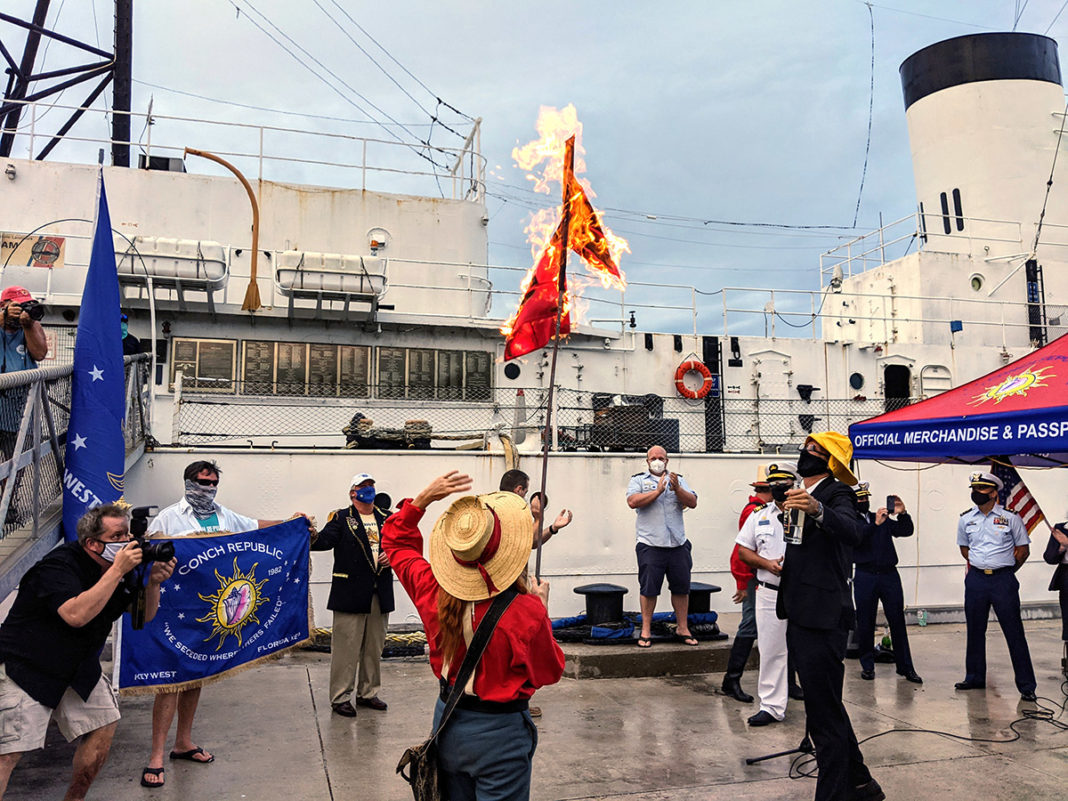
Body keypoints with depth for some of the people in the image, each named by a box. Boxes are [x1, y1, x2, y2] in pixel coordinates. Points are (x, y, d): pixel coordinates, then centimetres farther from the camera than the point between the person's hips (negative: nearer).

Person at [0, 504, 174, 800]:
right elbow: (76, 615, -39)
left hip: (80, 667, 7)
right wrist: (117, 571, -36)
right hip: (25, 667, -7)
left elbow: (144, 616, 3)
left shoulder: (121, 567, -2)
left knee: (104, 726, 2)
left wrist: (154, 582, -16)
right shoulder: (59, 566, -24)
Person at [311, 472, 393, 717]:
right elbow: (323, 542, -16)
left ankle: (368, 692, 26)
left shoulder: (386, 519, 14)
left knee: (374, 647, 13)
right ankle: (340, 697, 9)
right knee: (346, 648, -2)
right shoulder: (342, 518, -1)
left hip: (379, 593, 5)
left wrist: (392, 556, 0)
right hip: (350, 593, -5)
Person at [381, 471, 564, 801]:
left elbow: (396, 540, 7)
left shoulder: (434, 593, -13)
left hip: (448, 723, 5)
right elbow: (550, 672, -6)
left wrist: (424, 498, 0)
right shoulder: (527, 612, -26)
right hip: (499, 734, -5)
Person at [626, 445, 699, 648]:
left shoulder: (678, 479, 16)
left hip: (677, 544, 3)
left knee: (681, 587, 8)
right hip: (650, 545, -3)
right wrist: (658, 491, -12)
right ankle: (646, 630, 11)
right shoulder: (638, 480, 8)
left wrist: (677, 489, -12)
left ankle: (683, 628, 20)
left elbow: (693, 502, 4)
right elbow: (633, 501, -10)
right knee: (648, 588, 0)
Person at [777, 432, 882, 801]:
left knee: (824, 712, -5)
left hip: (824, 619, -10)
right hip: (800, 617, 10)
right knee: (826, 707, 20)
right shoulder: (799, 494, 15)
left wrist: (818, 510, -50)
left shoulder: (836, 494, -12)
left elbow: (851, 531, -35)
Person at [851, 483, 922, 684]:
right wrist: (875, 524, -28)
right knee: (865, 623, 4)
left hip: (889, 574, 3)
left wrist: (902, 514, -10)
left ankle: (905, 667, 10)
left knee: (897, 620, 3)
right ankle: (867, 665, 17)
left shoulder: (884, 518, 15)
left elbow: (906, 531, 8)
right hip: (865, 576, -3)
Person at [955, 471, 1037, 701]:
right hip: (976, 580, 4)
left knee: (1014, 632, -2)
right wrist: (979, 565, 11)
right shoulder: (965, 519, 6)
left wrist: (1005, 570, 5)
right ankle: (975, 678, 23)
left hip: (1003, 580, -3)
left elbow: (1024, 550, 4)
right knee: (975, 631, 11)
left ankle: (1026, 685, 7)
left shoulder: (1010, 517, -4)